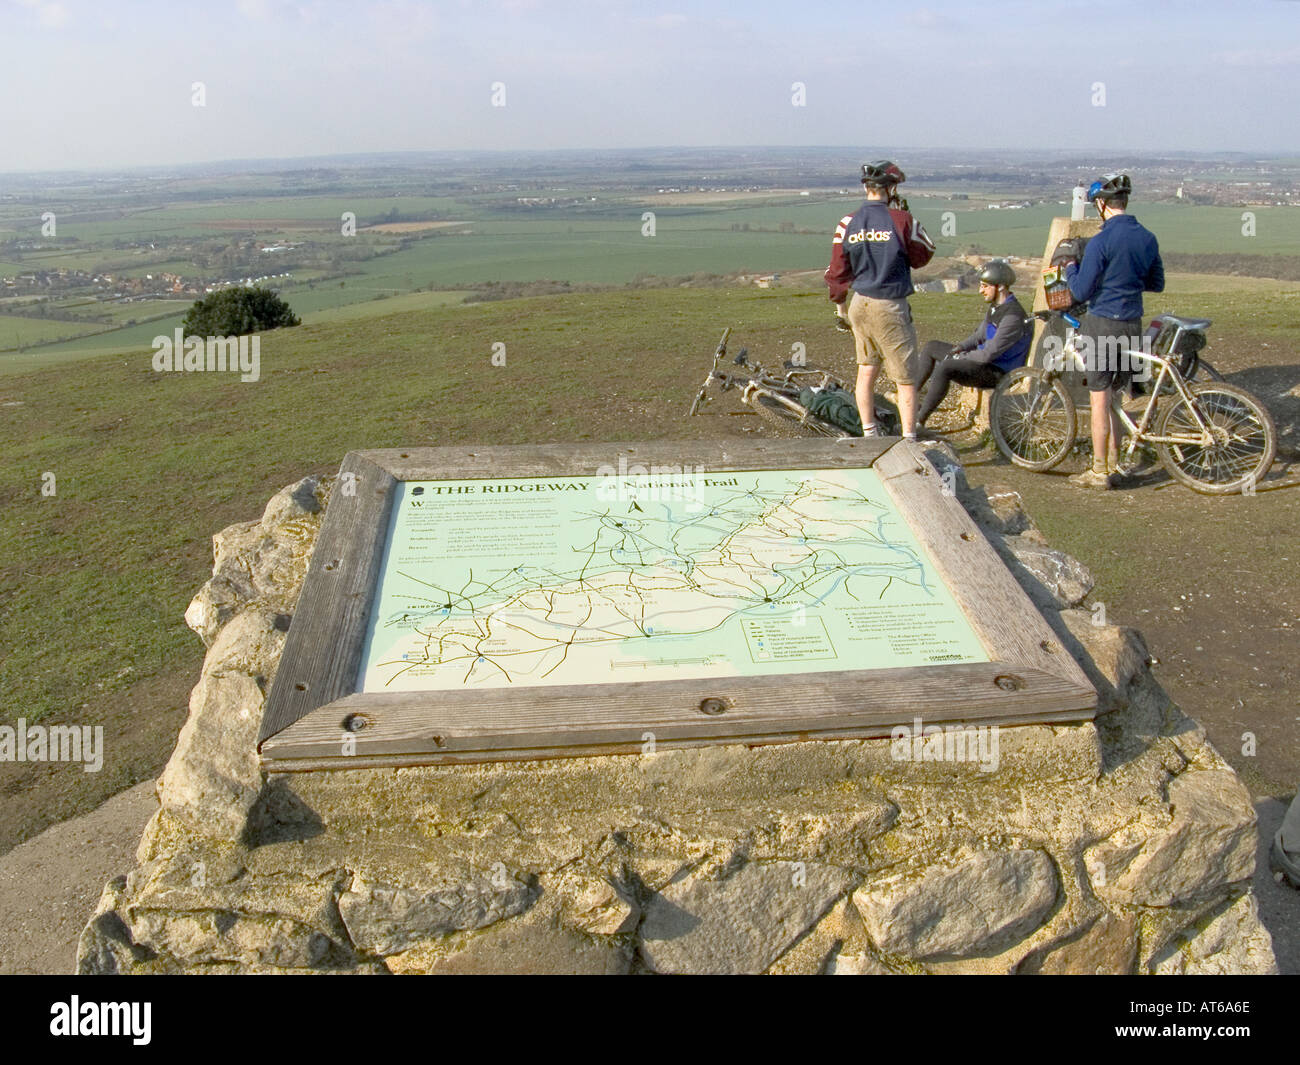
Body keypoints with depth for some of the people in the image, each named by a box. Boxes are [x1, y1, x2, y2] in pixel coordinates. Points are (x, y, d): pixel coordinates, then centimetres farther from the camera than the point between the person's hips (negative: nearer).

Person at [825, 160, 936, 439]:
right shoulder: (902, 220, -13)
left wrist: (839, 301, 22)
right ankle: (909, 438, 5)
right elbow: (922, 256, 0)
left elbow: (837, 270, 6)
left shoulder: (848, 223, 0)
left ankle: (869, 432, 24)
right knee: (905, 378, 4)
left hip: (860, 304, 5)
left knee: (866, 369, 18)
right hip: (891, 308, -5)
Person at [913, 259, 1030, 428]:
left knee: (945, 368, -33)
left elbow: (988, 354, -26)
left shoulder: (1013, 316, -24)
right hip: (985, 360, 11)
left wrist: (959, 357, -13)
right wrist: (960, 347, 3)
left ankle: (919, 421, -26)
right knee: (932, 347, 13)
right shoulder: (996, 306, 8)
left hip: (996, 372, -11)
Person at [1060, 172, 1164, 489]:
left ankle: (1099, 472, 5)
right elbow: (1157, 284, 14)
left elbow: (1081, 292, -13)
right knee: (1113, 397, 17)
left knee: (1099, 400, 0)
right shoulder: (1147, 238, 6)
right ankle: (1113, 464, 23)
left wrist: (1070, 264, 3)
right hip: (1132, 326, 7)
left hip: (1102, 326, -7)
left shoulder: (1101, 242, -16)